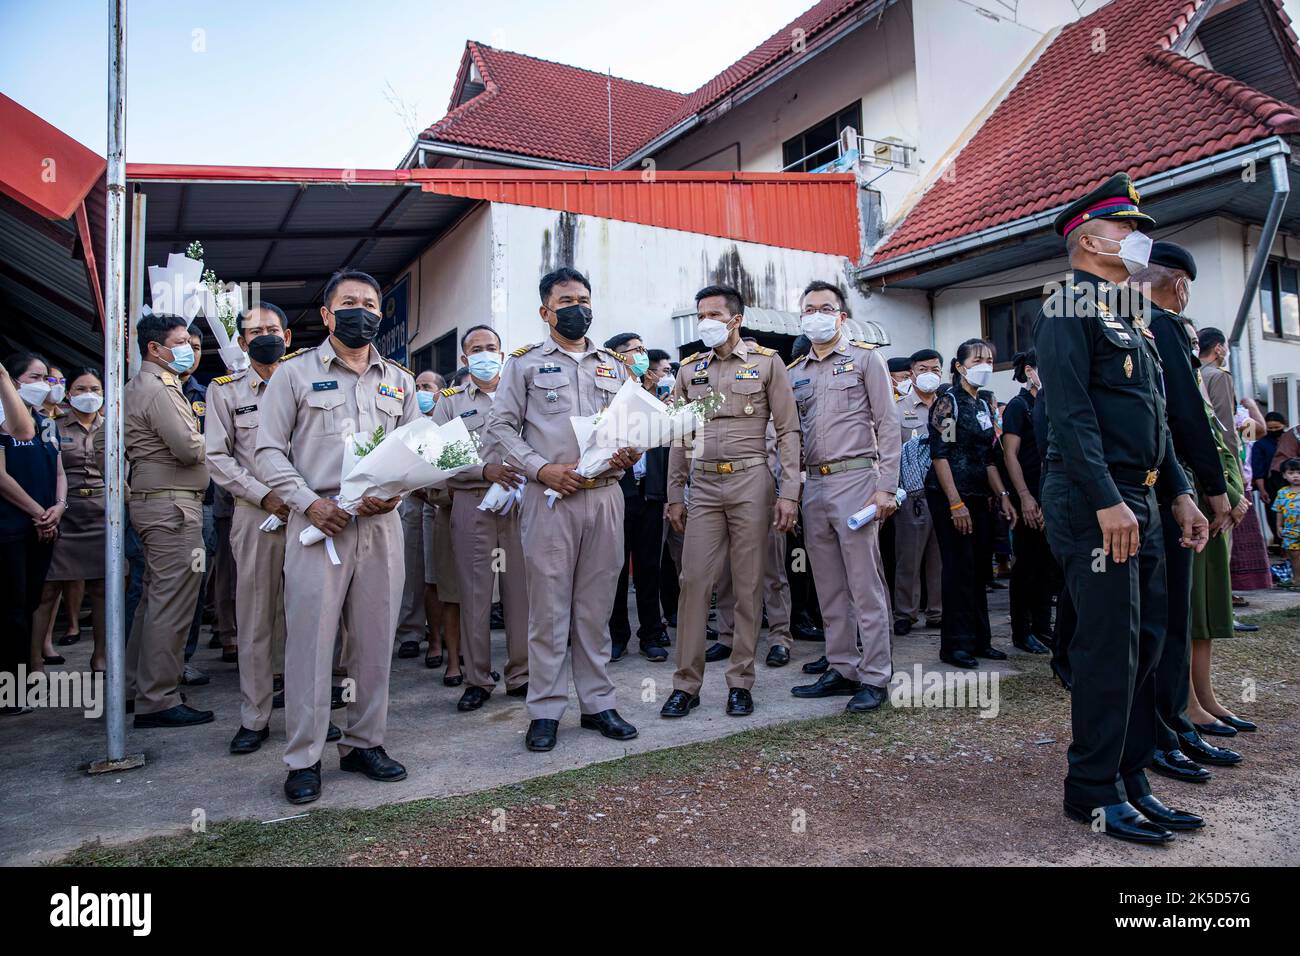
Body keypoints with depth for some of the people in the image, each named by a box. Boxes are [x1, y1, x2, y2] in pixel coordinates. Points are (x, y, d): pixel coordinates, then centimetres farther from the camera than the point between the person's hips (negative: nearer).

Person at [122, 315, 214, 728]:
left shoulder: (140, 387, 19)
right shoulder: (158, 390, -14)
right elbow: (188, 449, -22)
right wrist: (202, 440, -1)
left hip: (155, 503, 11)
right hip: (171, 506, -11)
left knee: (155, 598, 17)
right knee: (172, 604, -8)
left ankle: (139, 688, 26)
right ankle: (158, 701, -2)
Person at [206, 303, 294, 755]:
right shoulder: (224, 390, 9)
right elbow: (217, 456, 2)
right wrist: (265, 496, -9)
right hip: (255, 514, -1)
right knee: (255, 617, 2)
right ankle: (254, 717, 12)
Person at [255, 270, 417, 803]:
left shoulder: (399, 380, 16)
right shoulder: (295, 372, 6)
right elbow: (268, 450, 1)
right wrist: (309, 502, -12)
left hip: (382, 523, 4)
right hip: (319, 521, -3)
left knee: (375, 638, 8)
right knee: (310, 638, -3)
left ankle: (364, 743, 22)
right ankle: (303, 759, 9)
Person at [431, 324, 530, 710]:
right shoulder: (450, 401, 11)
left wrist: (523, 479, -11)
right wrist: (485, 470, -14)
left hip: (519, 501, 1)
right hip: (472, 503, -1)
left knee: (521, 589, 2)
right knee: (474, 592, 2)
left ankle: (521, 675, 13)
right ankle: (477, 679, 12)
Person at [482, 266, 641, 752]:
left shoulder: (614, 365, 18)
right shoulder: (525, 362, 6)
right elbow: (500, 429, 0)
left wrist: (631, 453, -3)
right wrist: (543, 469, -13)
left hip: (605, 495, 4)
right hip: (550, 496, -3)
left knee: (596, 605, 9)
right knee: (549, 607, 0)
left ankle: (598, 702, 20)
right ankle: (545, 711, 11)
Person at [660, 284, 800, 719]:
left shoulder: (766, 362, 3)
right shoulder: (690, 369, 13)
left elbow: (788, 430, 0)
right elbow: (679, 437, 14)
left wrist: (789, 492, -8)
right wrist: (674, 496, 10)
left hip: (750, 480, -3)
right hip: (703, 486, 3)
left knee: (748, 585, 3)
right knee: (693, 581, 0)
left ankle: (740, 682, 14)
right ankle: (686, 683, 9)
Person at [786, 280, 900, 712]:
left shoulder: (865, 358, 3)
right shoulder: (795, 372, 17)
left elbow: (888, 425, -3)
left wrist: (886, 487, -11)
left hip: (855, 478, -5)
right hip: (814, 486, 5)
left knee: (866, 586, -4)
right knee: (830, 588, 10)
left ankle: (875, 677, 5)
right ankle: (841, 669, 19)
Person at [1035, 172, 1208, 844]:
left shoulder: (1126, 318, 22)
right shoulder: (1069, 308, -7)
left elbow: (1150, 419, 23)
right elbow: (1070, 413, -18)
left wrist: (1178, 493, 17)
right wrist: (1108, 502, -24)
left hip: (1137, 501, 10)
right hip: (1092, 502, -10)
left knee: (1145, 644, 12)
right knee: (1109, 650, -5)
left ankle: (1131, 781, 24)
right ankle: (1093, 794, 8)